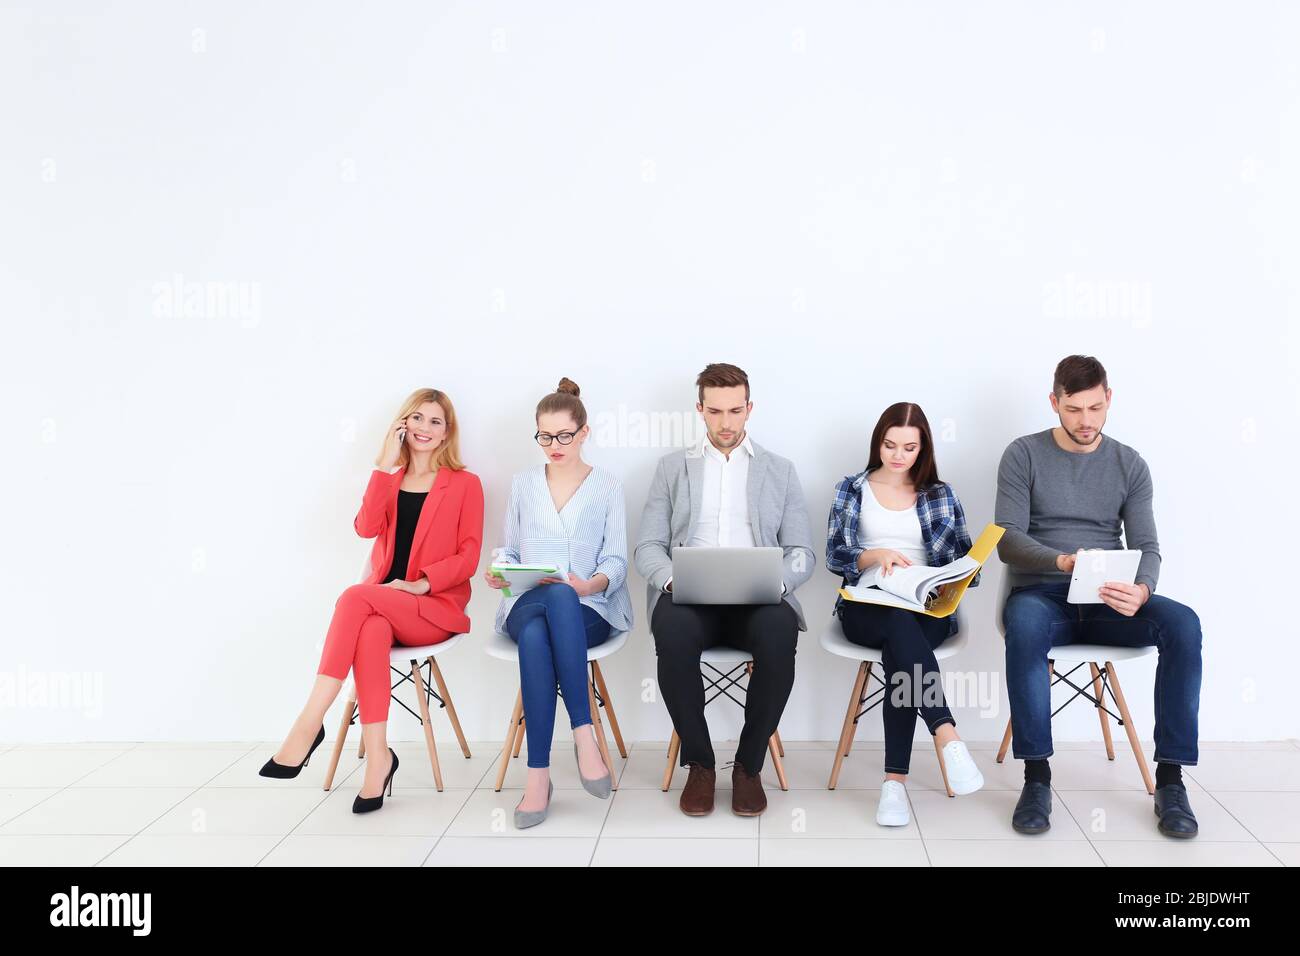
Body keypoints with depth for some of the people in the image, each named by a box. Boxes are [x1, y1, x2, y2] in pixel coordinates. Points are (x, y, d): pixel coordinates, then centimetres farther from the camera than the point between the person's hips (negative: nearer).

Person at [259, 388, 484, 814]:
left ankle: (309, 723, -34)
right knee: (371, 631, -35)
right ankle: (377, 755, -35)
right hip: (381, 605, 3)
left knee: (355, 597, -32)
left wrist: (421, 582, -16)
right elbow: (366, 527, -3)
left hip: (436, 607, -3)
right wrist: (385, 465, -5)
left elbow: (468, 558, -2)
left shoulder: (465, 484, 7)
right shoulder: (389, 481, 18)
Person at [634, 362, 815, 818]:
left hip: (757, 599, 0)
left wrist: (774, 580, -13)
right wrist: (673, 578, -13)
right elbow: (648, 547, 10)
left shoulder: (780, 470, 18)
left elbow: (801, 553, 10)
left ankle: (749, 764, -15)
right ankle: (699, 761, -15)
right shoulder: (672, 467, 18)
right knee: (672, 628, -36)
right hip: (690, 597, 0)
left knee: (779, 631, -36)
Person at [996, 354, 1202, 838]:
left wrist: (1142, 590, -21)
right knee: (1024, 624, -39)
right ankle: (1036, 777, -29)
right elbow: (1008, 539, -6)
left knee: (1183, 623, -27)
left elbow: (1146, 546, 3)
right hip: (1042, 595, -2)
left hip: (1107, 603, 3)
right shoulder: (1024, 455, 2)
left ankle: (1170, 779, -20)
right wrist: (1063, 561, -27)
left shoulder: (1130, 464, 11)